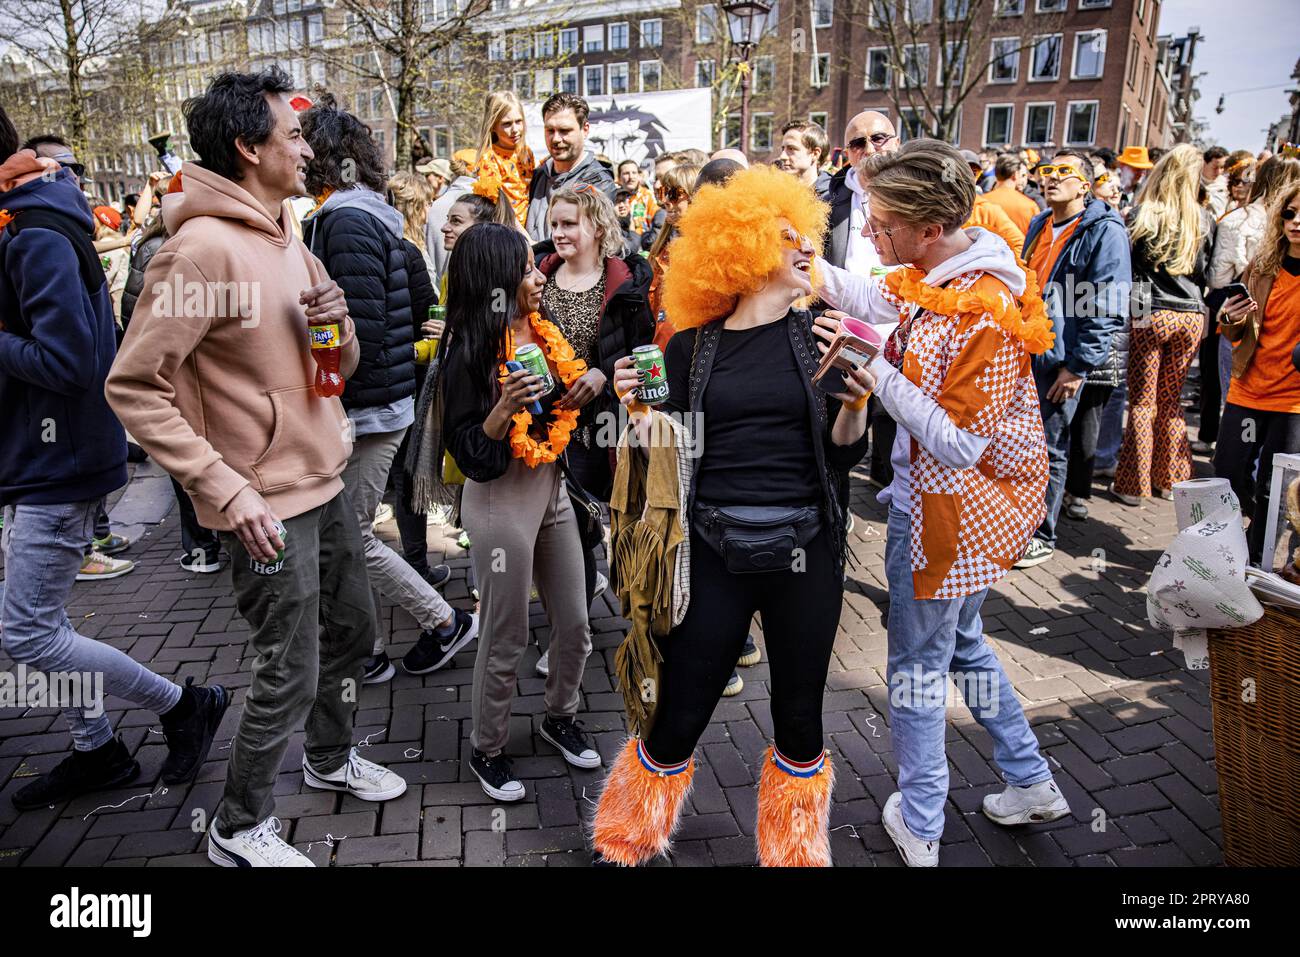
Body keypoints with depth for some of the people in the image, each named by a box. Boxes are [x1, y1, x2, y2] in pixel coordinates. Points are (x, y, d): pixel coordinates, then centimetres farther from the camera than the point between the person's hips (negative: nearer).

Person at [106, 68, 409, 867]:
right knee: (290, 676, 2)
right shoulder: (203, 247, -18)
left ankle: (331, 757, 47)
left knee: (353, 631, 22)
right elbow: (133, 385, -19)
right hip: (269, 504, -9)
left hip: (327, 483, 9)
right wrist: (227, 492, -22)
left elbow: (342, 366, 15)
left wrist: (339, 322, -8)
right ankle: (240, 830, 26)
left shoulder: (289, 242, 9)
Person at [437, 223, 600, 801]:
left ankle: (560, 718, 39)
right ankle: (487, 750, 29)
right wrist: (502, 409, -33)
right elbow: (471, 457, -17)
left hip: (552, 491, 7)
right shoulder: (471, 355, -17)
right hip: (501, 500, -7)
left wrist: (585, 385, -3)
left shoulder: (543, 335, 4)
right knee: (506, 640, 7)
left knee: (574, 625, 15)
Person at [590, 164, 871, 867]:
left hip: (805, 548, 1)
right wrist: (639, 406, -12)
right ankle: (626, 843, 35)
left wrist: (855, 404, -16)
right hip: (712, 549, -1)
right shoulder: (693, 347, 3)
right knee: (677, 718, 5)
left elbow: (841, 457, 2)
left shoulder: (820, 334, 3)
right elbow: (669, 453, 5)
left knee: (800, 720, 13)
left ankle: (795, 850, 41)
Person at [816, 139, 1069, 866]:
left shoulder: (986, 316, -29)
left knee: (918, 664, 8)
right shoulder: (935, 276, -1)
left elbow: (958, 445, -27)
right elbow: (874, 300, 19)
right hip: (928, 494, 10)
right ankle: (1032, 783, 42)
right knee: (962, 642, 25)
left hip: (951, 509, -9)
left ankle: (920, 827, 28)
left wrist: (877, 371, -25)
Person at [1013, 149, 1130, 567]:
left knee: (1048, 450, 1)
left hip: (1061, 361, -7)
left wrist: (1078, 366, -17)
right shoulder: (1039, 226, 12)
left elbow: (1109, 309, -15)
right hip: (1024, 354, 7)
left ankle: (1041, 535, 14)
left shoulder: (1104, 232, -10)